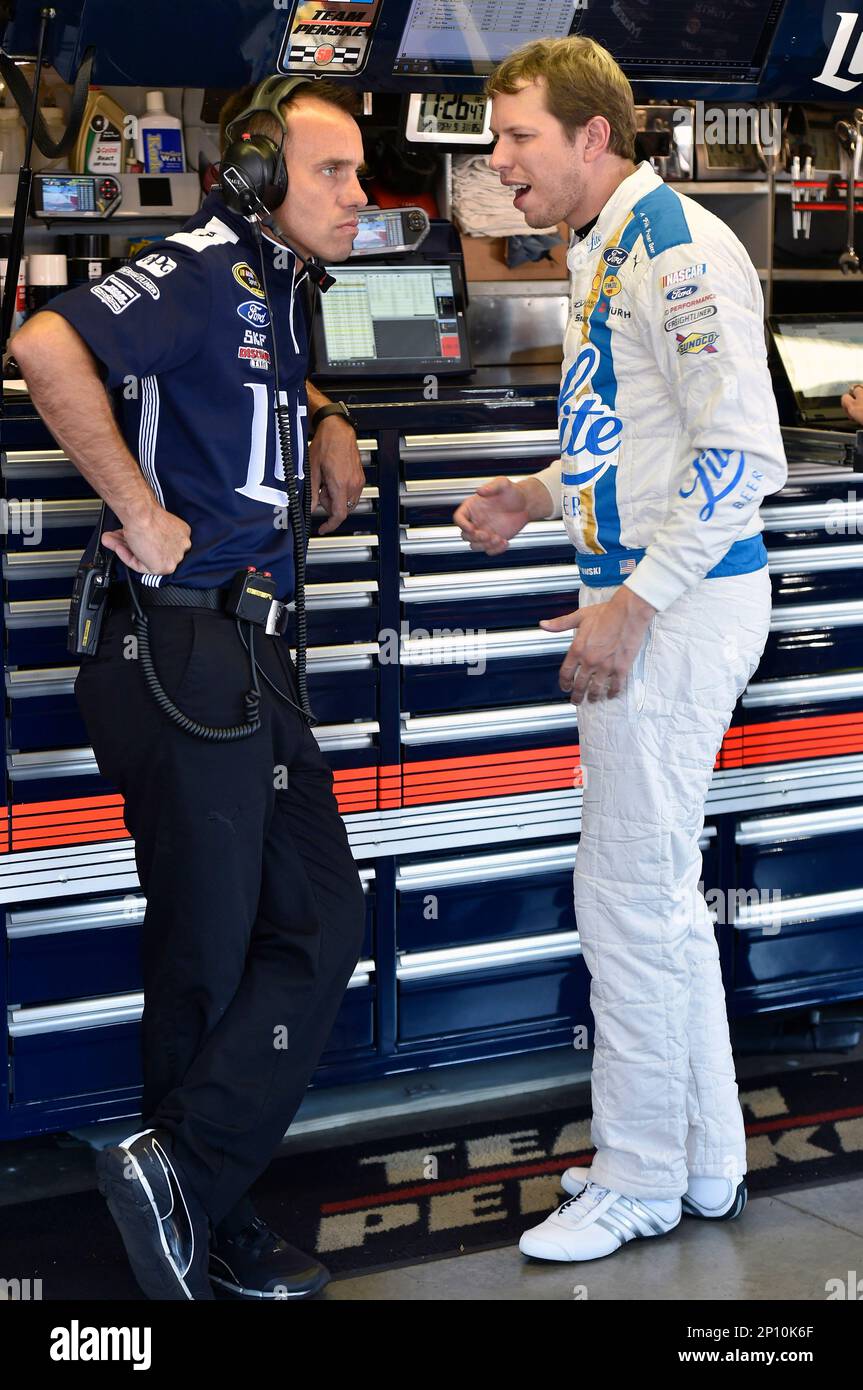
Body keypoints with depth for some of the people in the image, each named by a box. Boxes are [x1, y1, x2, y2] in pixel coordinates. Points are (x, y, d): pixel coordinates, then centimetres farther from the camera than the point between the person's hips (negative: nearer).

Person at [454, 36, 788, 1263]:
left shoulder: (673, 245, -15)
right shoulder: (606, 255, 16)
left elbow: (745, 453, -23)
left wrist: (632, 603, -22)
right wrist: (541, 500, 11)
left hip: (680, 607, -10)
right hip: (649, 597, 10)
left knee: (628, 895, -3)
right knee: (661, 889, 16)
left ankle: (639, 1182, 11)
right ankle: (705, 1159, 28)